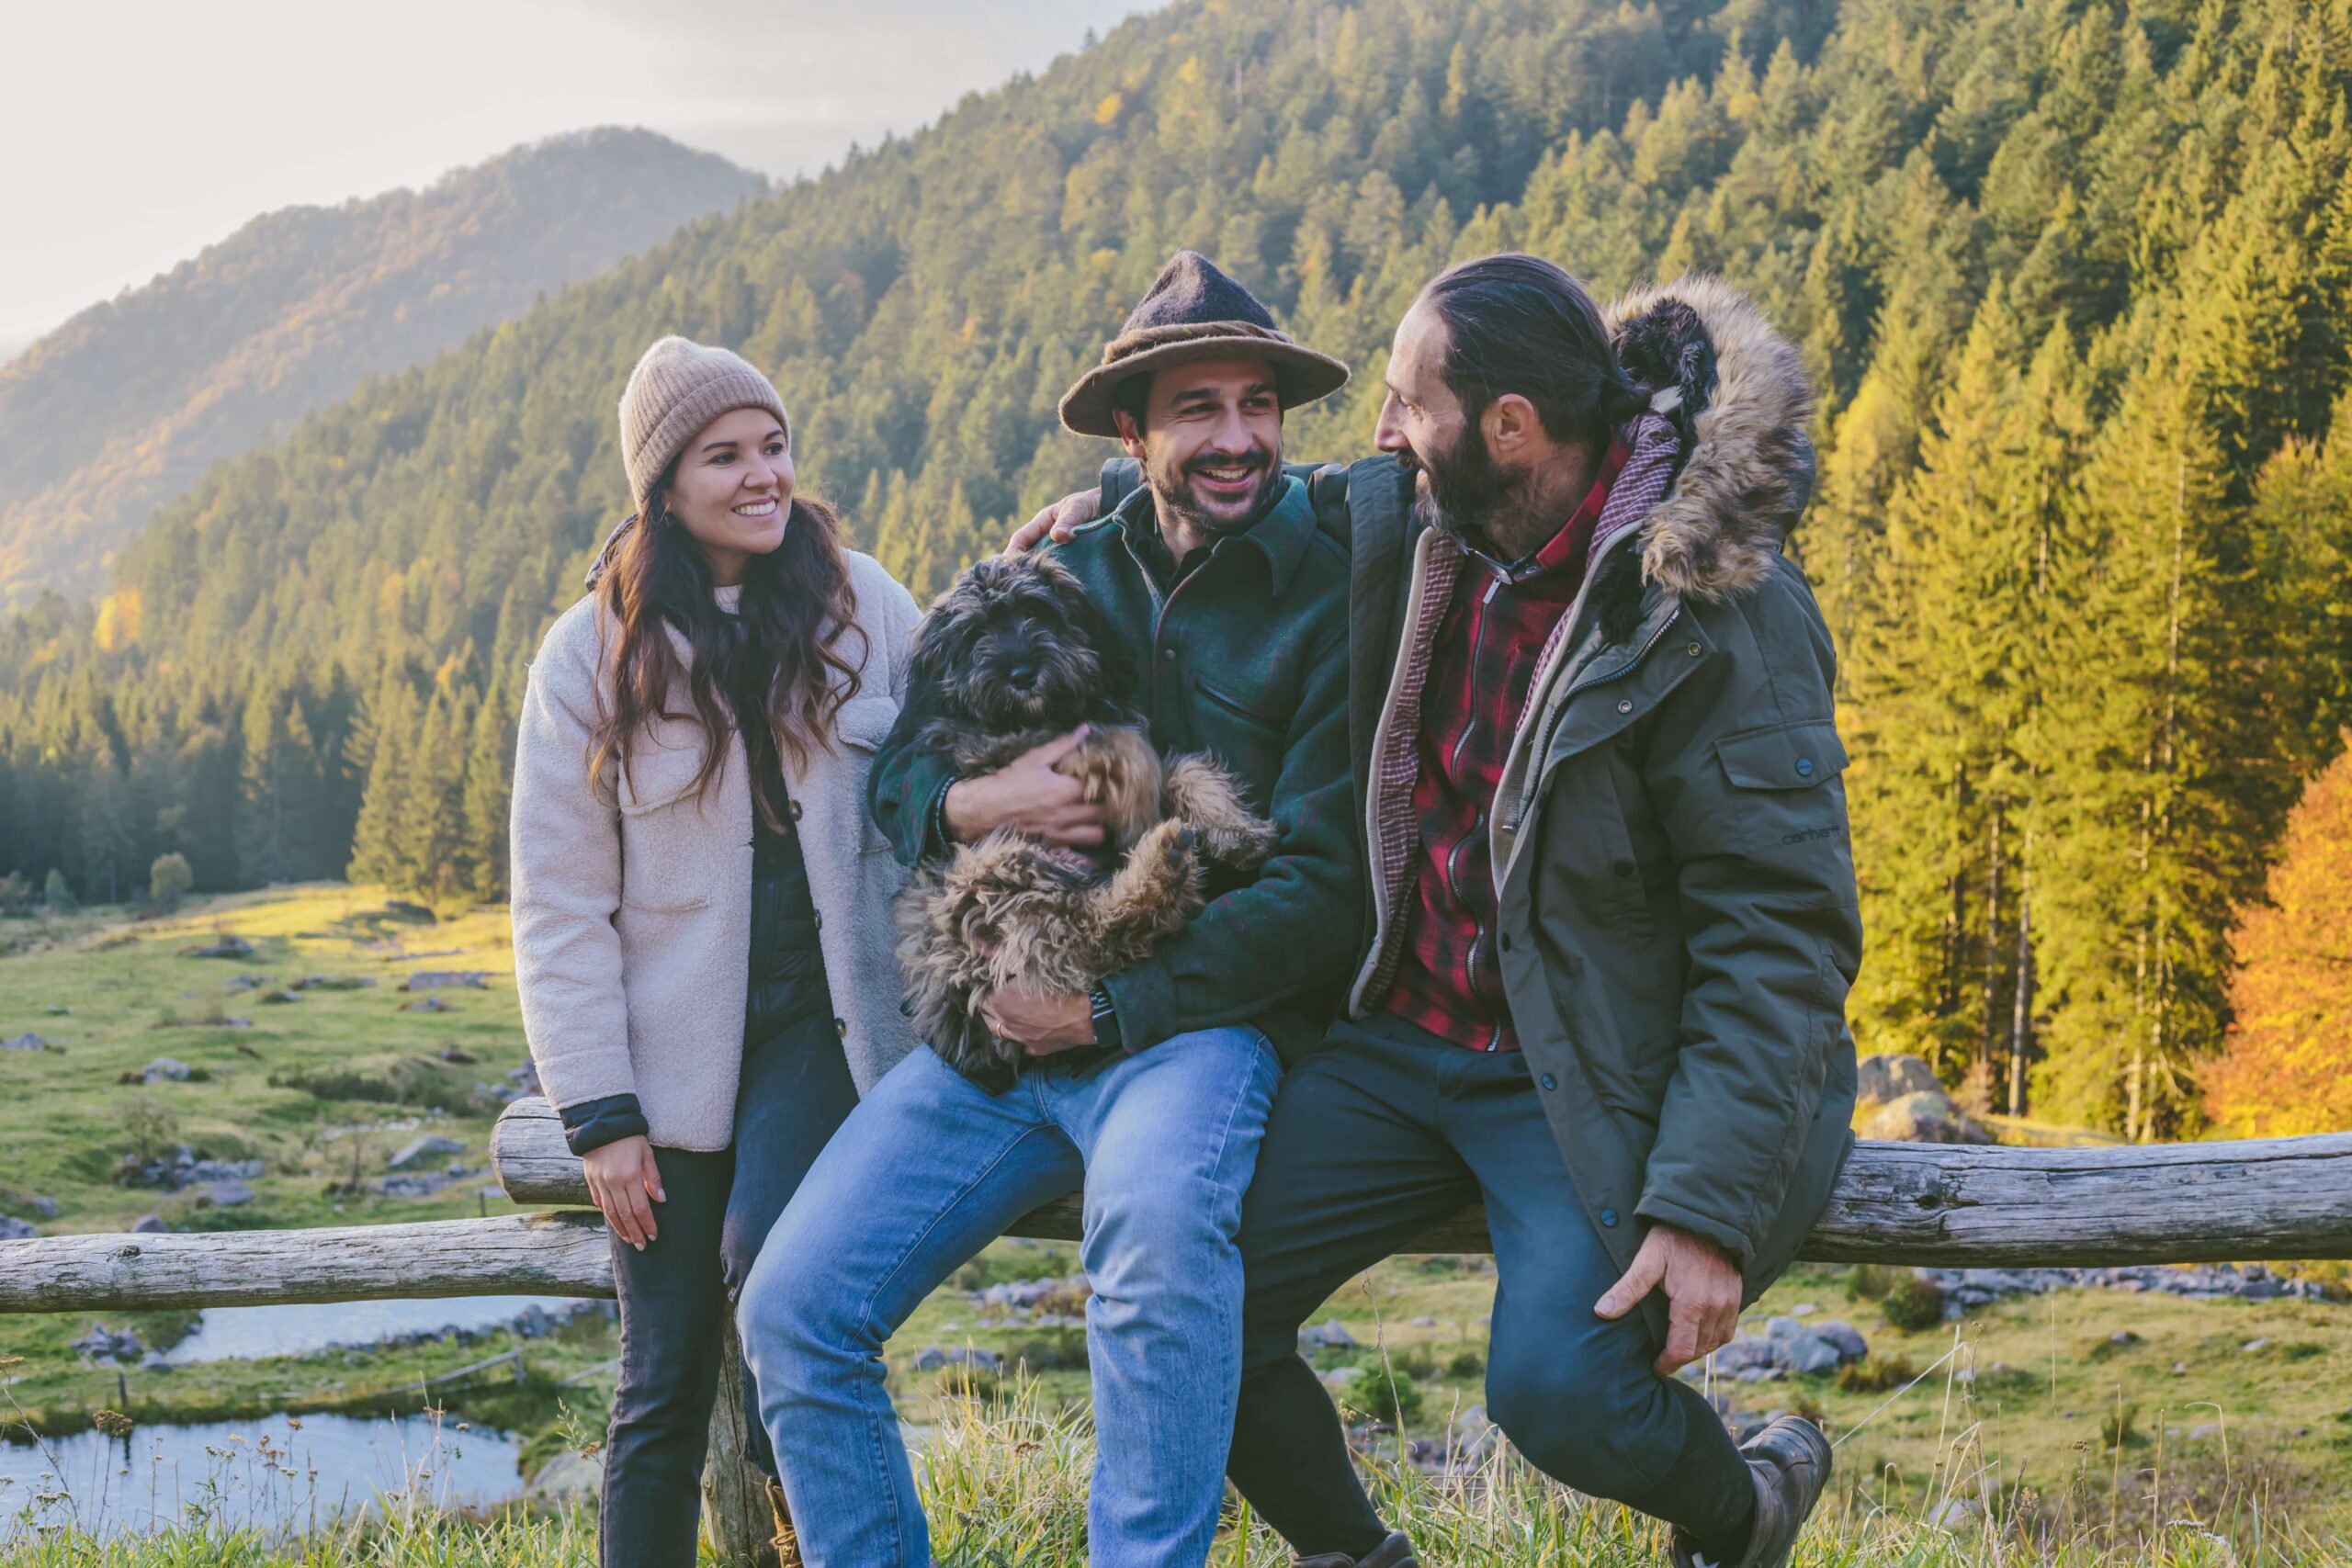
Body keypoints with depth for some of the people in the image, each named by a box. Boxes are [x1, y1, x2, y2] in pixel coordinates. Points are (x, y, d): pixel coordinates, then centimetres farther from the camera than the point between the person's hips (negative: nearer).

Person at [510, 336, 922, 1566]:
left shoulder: (862, 608, 2)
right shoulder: (591, 655, -1)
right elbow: (561, 909, -1)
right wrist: (599, 1116, -5)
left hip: (821, 1016, 0)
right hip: (677, 1045, 0)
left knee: (769, 1253, -24)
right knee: (665, 1378, 2)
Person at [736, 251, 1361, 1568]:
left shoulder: (1330, 605, -2)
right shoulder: (1063, 572, 12)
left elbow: (1321, 888, -8)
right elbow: (899, 765, 16)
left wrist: (1108, 1009, -13)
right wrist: (971, 804, -9)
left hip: (1200, 1018, -5)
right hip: (1003, 1021, 5)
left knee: (1159, 1215, -39)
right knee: (793, 1310, -8)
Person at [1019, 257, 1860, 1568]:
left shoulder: (1719, 613, -18)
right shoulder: (1411, 522, 2)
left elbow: (1784, 934, -19)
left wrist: (1709, 1209, -25)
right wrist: (1118, 497, 12)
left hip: (1590, 1073, -6)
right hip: (1405, 1041, 6)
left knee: (1558, 1387, -25)